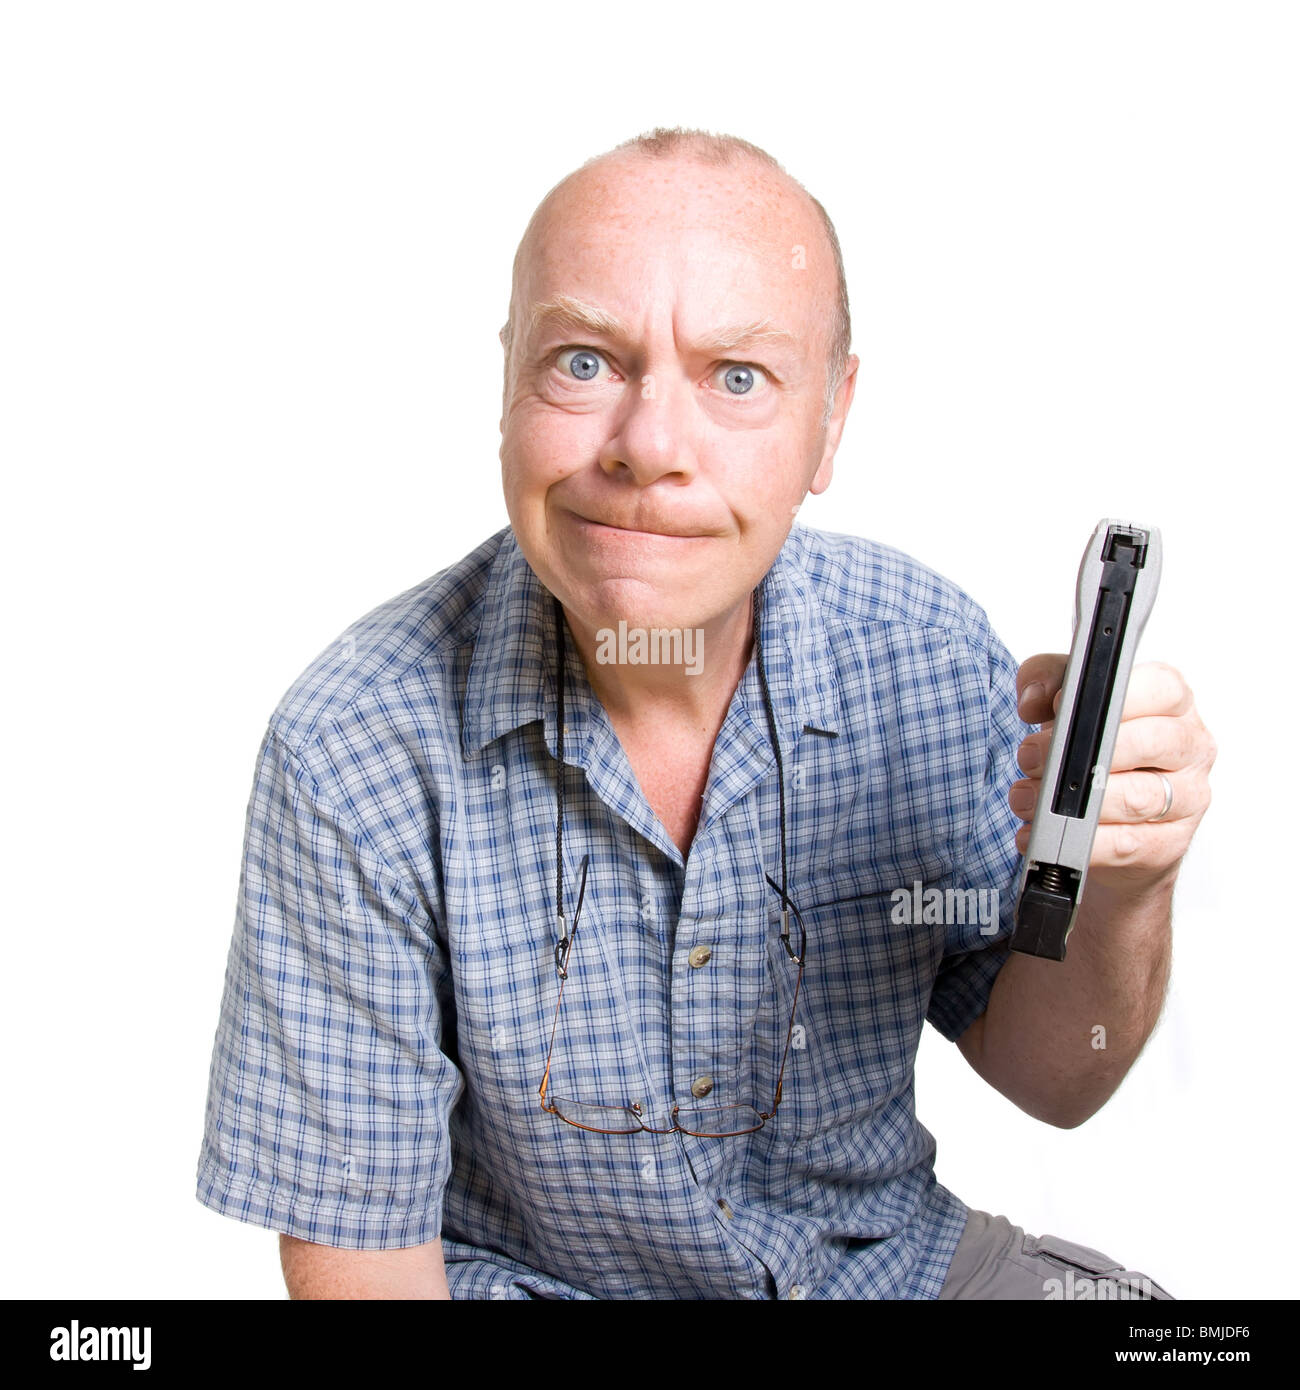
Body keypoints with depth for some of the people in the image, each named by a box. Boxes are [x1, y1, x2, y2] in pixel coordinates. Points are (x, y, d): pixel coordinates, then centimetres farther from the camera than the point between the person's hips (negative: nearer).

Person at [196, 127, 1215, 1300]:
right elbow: (358, 1250, -14)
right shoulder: (352, 755, -22)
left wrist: (1122, 894, -24)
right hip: (529, 1281, 0)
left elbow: (1049, 1081, -4)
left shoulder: (932, 658, -14)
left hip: (890, 1257, 1)